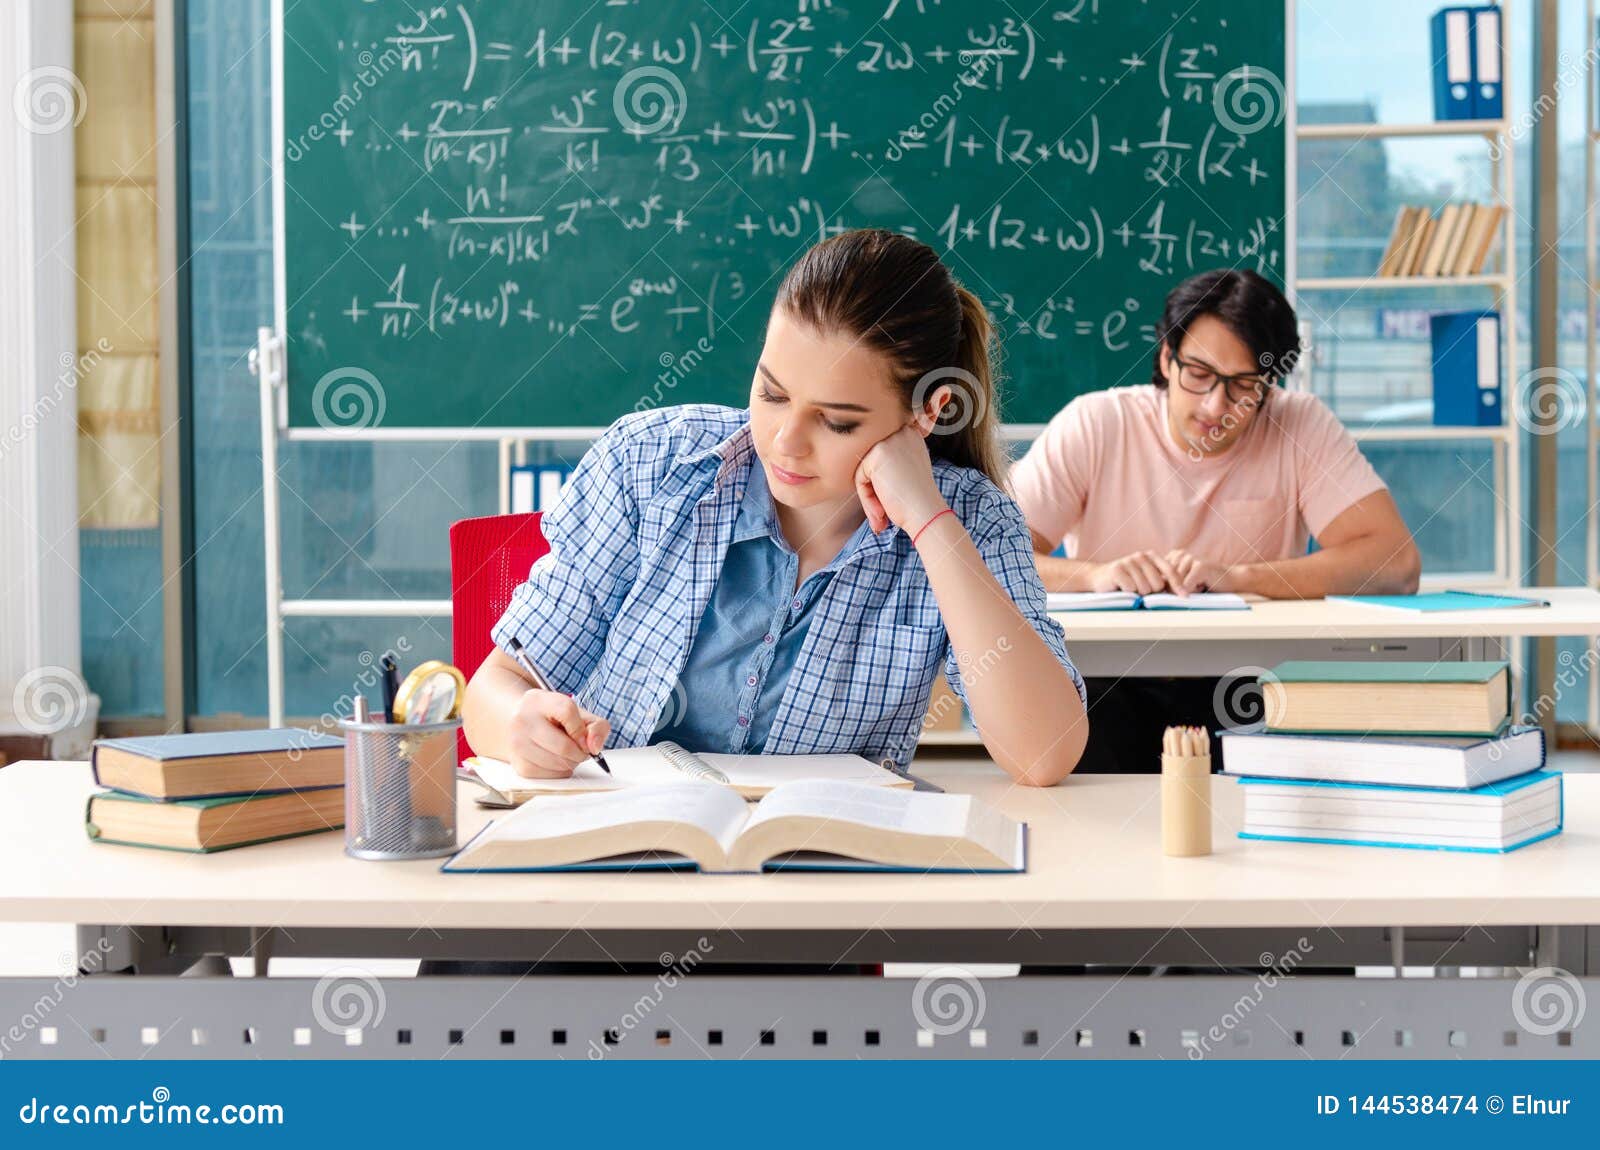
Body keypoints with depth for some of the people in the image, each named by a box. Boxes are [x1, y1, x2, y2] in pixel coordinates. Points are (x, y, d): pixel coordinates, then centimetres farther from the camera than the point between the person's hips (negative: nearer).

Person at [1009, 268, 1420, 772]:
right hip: (1109, 684, 0)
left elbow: (1396, 564, -15)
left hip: (1246, 682, 1)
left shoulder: (1302, 426, -4)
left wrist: (1235, 576, -25)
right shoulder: (1093, 425, -5)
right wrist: (1096, 573, -29)